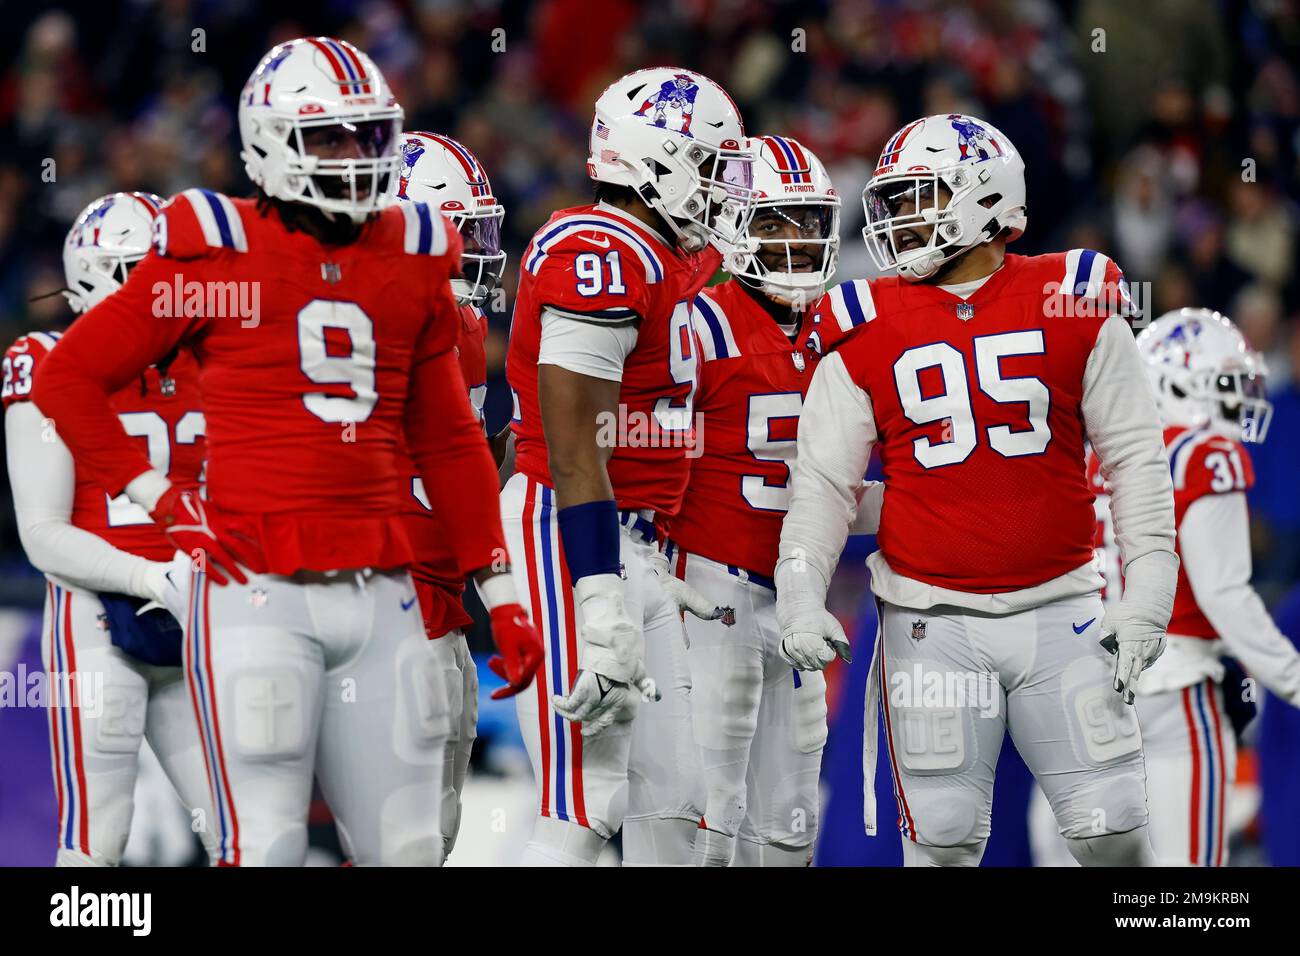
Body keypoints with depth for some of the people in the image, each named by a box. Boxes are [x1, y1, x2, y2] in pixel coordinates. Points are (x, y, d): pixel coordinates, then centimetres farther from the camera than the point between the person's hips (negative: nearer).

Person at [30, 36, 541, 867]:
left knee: (408, 845, 6)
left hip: (380, 594, 5)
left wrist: (501, 595, 15)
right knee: (266, 845, -9)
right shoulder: (218, 257, -3)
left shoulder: (411, 262, 12)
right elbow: (70, 377, 2)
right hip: (259, 593, -5)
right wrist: (160, 498, -3)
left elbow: (449, 443, 19)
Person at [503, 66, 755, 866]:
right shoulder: (603, 256, -15)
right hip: (574, 535, -10)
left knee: (669, 799, 9)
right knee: (584, 810, -12)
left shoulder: (664, 260, 17)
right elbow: (573, 445, -20)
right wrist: (601, 605, -25)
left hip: (633, 549, 10)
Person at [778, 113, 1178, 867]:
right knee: (944, 839, -2)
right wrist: (799, 593, -9)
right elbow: (824, 480, 4)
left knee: (1114, 829, -3)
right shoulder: (868, 329, 2)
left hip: (1059, 608, 0)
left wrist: (1147, 591, -4)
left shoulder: (1072, 303, 1)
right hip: (932, 624, 0)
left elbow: (1135, 455, 3)